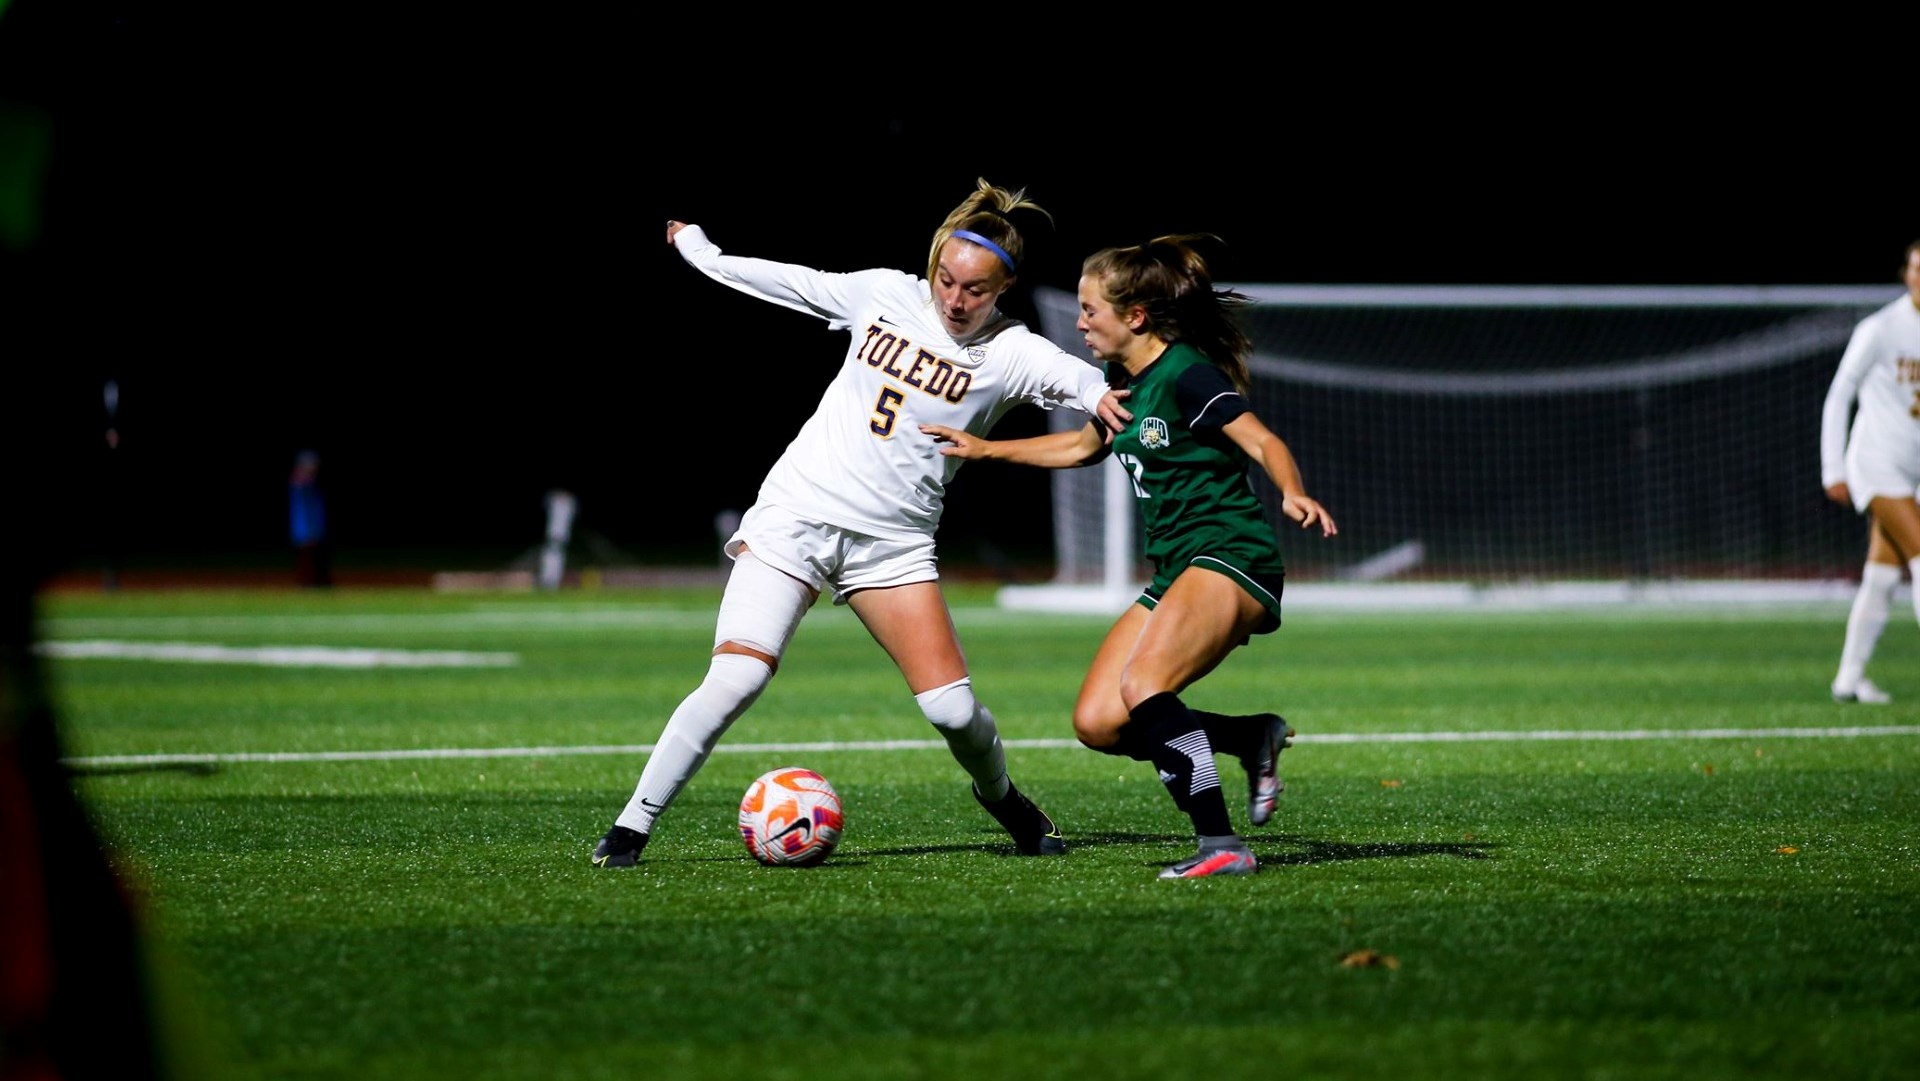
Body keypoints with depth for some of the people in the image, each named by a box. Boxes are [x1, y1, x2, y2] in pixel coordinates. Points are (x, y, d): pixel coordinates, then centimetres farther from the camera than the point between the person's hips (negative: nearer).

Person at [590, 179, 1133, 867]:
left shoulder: (1009, 352, -5)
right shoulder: (885, 296, 2)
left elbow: (1071, 374, -25)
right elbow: (792, 282, 18)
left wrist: (1099, 394, -49)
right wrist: (701, 251, 30)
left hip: (891, 543, 0)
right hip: (794, 515, 0)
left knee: (953, 709, -9)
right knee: (734, 681, -17)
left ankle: (1002, 798, 25)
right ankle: (631, 828, -6)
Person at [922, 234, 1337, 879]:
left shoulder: (1186, 373, -13)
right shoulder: (1122, 380, 14)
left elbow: (1263, 442, -20)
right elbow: (1085, 446, 33)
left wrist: (1293, 495, -40)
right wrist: (985, 449, 32)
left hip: (1232, 559, -9)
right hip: (1175, 572, 9)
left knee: (1142, 686, -31)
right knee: (1098, 723, -4)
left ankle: (1222, 847, -29)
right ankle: (1256, 738, 10)